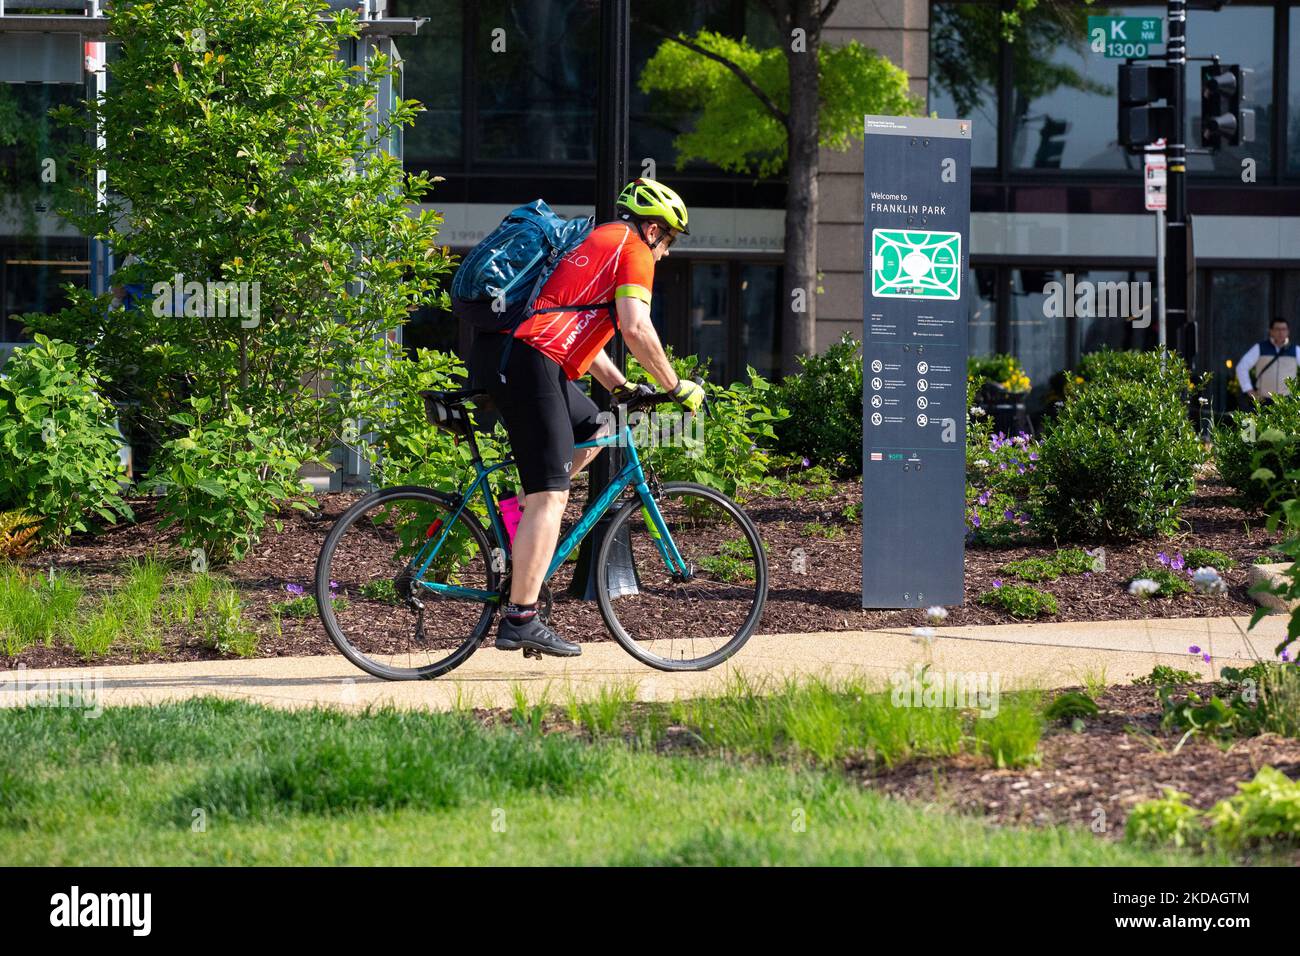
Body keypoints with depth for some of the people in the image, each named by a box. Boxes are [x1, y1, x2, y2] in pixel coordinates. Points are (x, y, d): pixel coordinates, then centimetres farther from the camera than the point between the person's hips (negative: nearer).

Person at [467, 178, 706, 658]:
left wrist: (621, 386, 29)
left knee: (593, 429, 26)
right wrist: (676, 386, -1)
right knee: (549, 497, -8)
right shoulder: (633, 250, 1)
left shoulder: (593, 241, 30)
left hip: (493, 350, 9)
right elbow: (636, 329, -11)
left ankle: (523, 515, 13)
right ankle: (520, 620, -11)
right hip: (529, 361, -9)